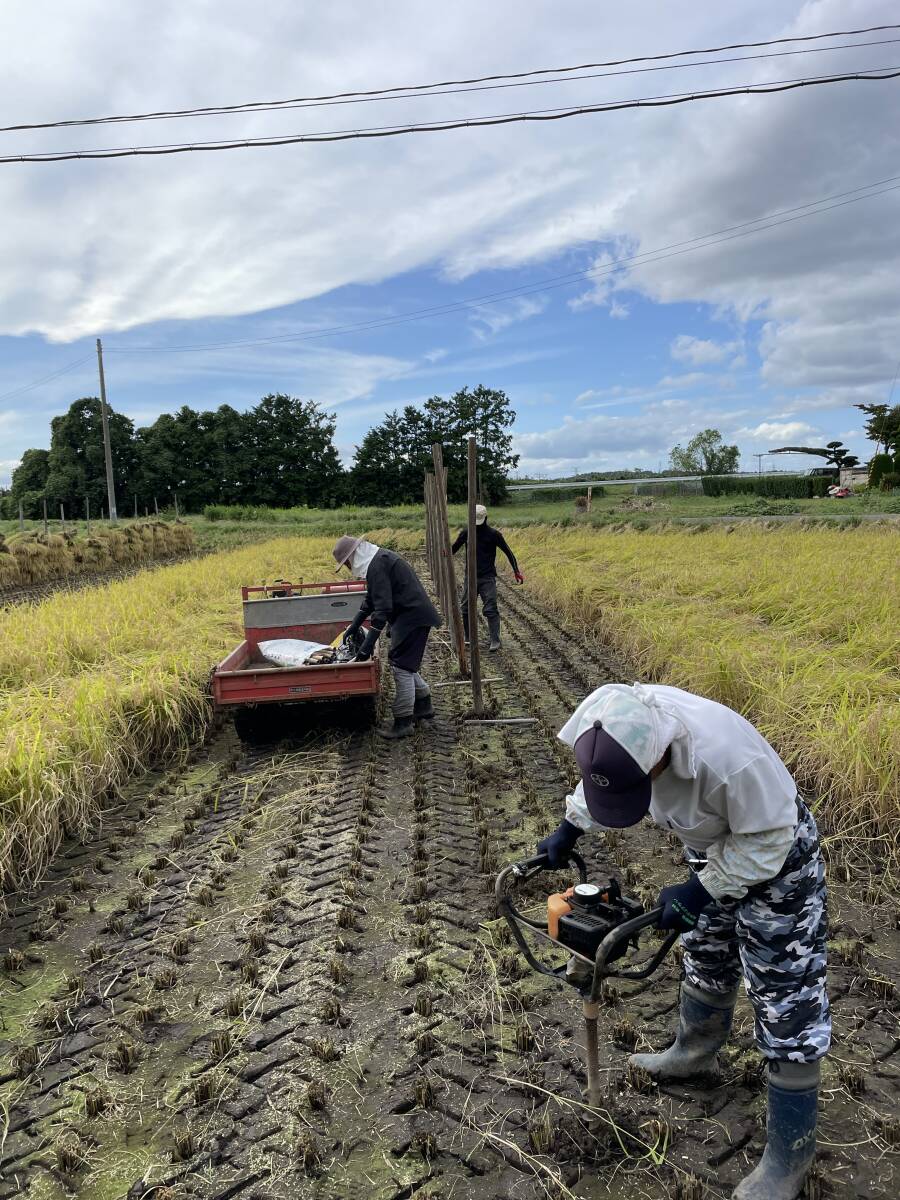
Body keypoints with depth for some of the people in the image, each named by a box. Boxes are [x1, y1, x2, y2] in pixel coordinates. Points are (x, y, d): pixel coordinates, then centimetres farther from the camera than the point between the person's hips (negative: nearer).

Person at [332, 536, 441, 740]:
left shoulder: (377, 565, -19)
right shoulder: (377, 560, 14)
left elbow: (383, 607, -25)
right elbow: (371, 600, 25)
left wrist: (368, 644, -24)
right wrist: (354, 626, 27)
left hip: (412, 616, -10)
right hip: (410, 615, 10)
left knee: (401, 666, -6)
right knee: (402, 662, 18)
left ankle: (403, 722, 1)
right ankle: (424, 705, 31)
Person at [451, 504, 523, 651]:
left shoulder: (494, 534, -3)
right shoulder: (465, 533, 5)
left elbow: (508, 552, 1)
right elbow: (453, 549, 11)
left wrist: (516, 571, -5)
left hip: (488, 578, -3)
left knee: (490, 610, -9)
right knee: (466, 609, 5)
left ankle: (495, 641, -7)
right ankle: (468, 639, 19)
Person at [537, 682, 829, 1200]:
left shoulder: (727, 756, -45)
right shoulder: (623, 724, -25)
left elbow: (767, 841, -27)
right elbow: (604, 782, 0)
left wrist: (699, 893, -25)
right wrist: (570, 827, 1)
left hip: (775, 858, -7)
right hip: (714, 847, 7)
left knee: (786, 1004, 1)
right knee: (705, 957, 26)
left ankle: (791, 1150, 18)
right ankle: (696, 1052, 51)